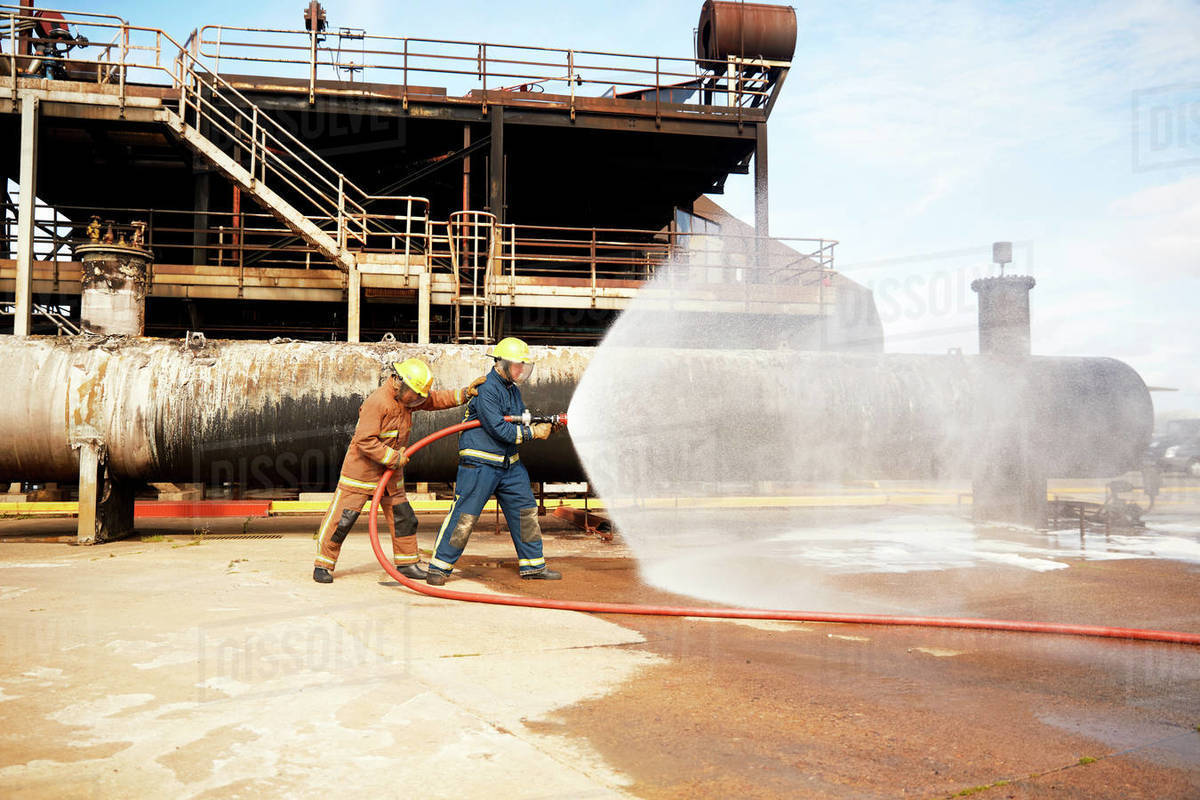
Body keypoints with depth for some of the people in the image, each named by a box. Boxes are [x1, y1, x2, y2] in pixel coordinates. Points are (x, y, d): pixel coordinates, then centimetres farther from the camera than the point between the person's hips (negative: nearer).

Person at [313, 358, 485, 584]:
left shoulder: (406, 398, 2)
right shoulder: (377, 402, -25)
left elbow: (435, 400, 11)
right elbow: (365, 441, -27)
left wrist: (465, 394, -2)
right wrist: (393, 457, -22)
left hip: (390, 472, 8)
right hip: (361, 469, -8)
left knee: (403, 518, 10)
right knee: (342, 519, -3)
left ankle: (407, 563, 23)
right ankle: (323, 565, 10)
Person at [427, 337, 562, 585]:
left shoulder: (513, 388, 13)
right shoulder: (486, 389, -16)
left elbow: (522, 421, 17)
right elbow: (500, 430, -22)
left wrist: (547, 425, 0)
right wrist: (534, 432, -15)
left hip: (510, 464, 9)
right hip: (479, 464, -9)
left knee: (526, 511, 10)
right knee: (464, 515, -7)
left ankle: (533, 566, 20)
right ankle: (439, 566, 4)